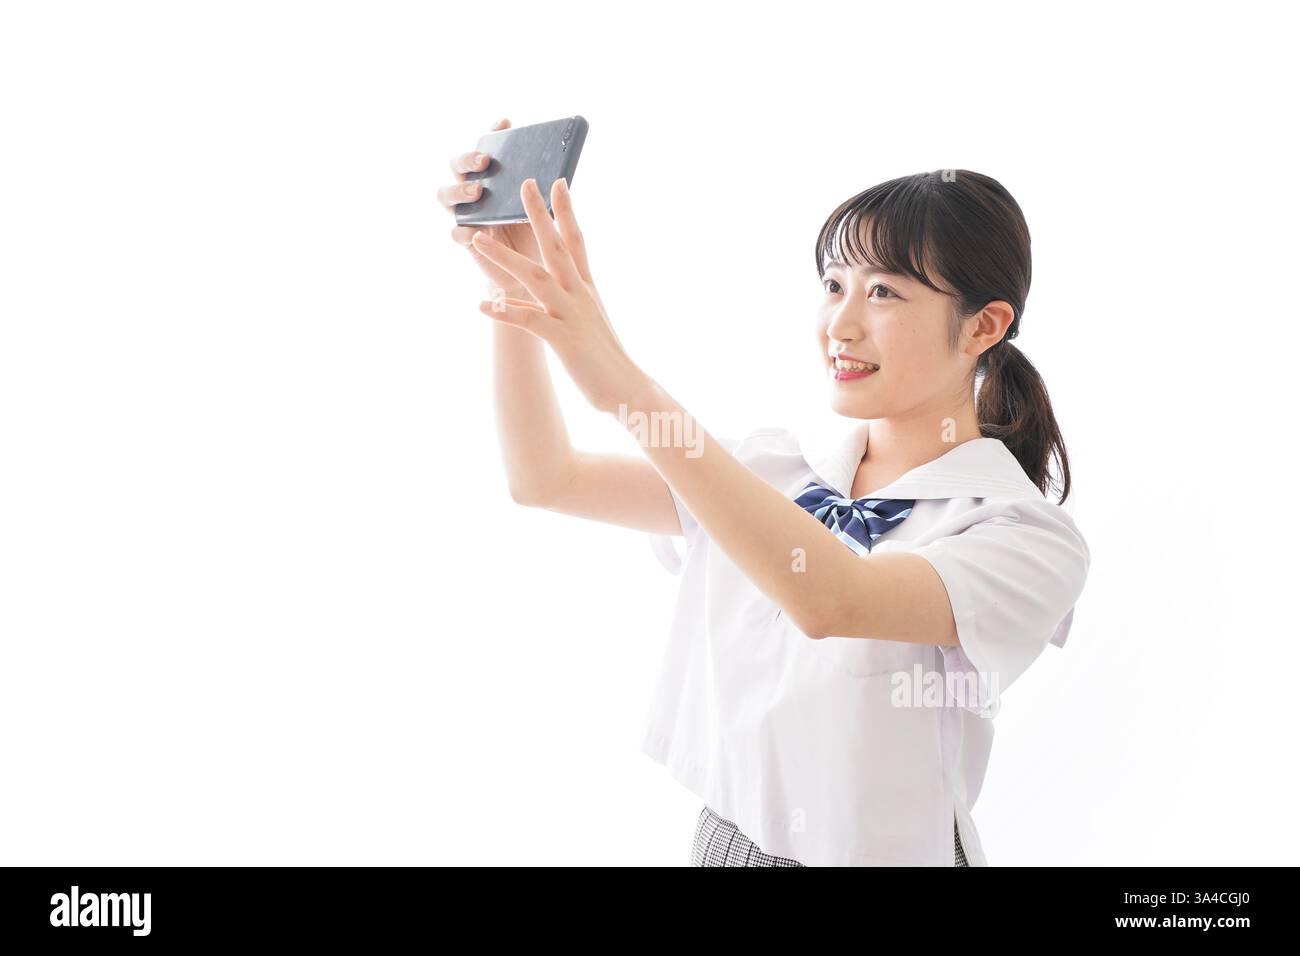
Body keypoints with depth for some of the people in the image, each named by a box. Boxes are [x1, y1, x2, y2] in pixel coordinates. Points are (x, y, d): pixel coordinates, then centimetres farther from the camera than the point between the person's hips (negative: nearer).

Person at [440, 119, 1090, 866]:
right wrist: (516, 286, -14)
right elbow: (546, 479, -3)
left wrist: (629, 388, -39)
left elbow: (829, 601, -36)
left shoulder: (1030, 538, -18)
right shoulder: (772, 467, -1)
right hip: (723, 837, 5)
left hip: (889, 850, -4)